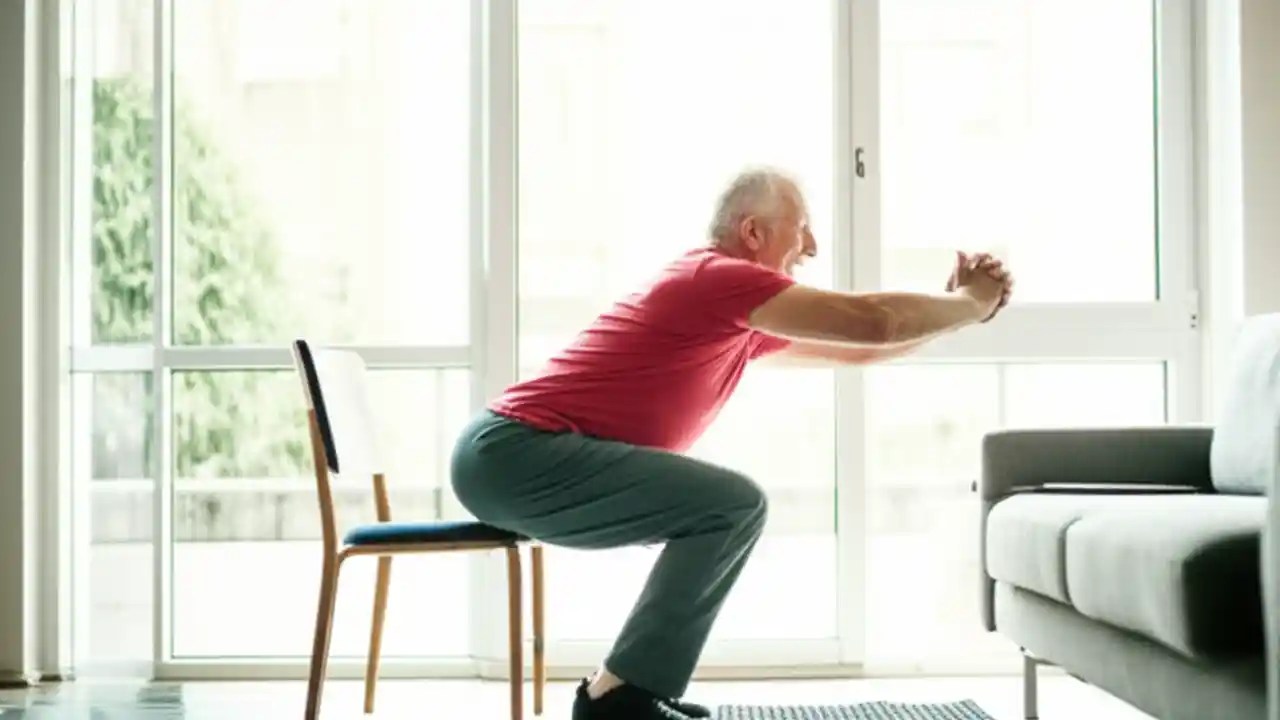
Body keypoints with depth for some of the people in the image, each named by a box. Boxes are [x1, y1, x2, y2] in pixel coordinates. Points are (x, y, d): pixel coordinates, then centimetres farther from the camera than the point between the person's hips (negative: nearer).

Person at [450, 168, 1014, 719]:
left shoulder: (742, 320, 20)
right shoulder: (718, 276, -11)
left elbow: (858, 348, 28)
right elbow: (873, 322, -13)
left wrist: (958, 303, 20)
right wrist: (969, 306, 3)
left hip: (513, 456, 11)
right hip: (517, 453, -11)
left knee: (717, 512, 21)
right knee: (734, 505, -18)